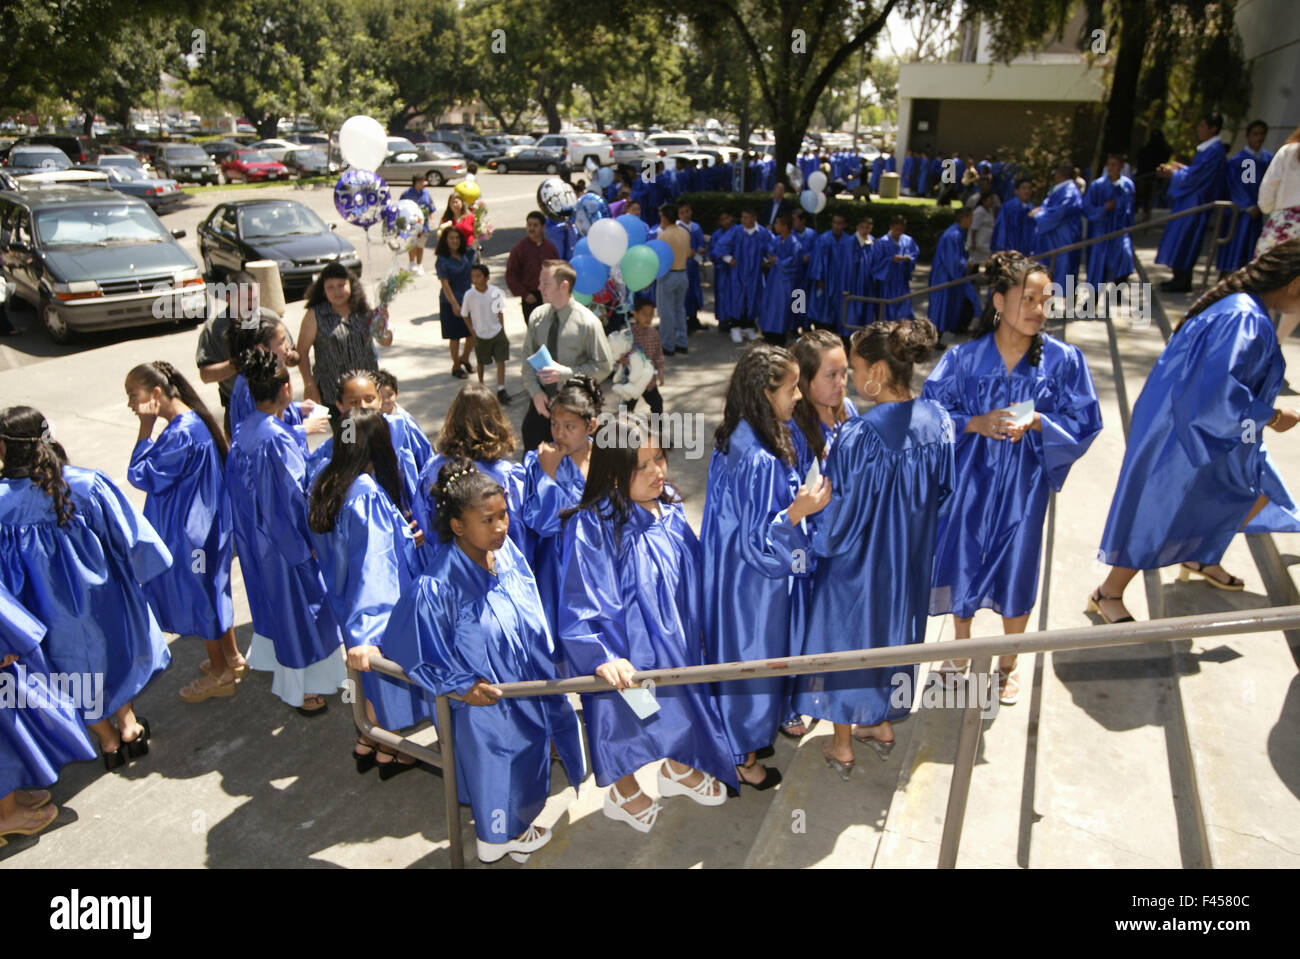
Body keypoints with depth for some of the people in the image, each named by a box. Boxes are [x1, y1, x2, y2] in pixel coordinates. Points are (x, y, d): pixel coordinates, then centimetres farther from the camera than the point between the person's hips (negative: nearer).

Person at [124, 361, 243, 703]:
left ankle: (220, 674, 24)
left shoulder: (181, 434, -28)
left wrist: (145, 428, -21)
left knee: (197, 596, 7)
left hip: (190, 531, -10)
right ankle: (232, 657, 38)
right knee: (213, 589, 22)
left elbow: (140, 475, -20)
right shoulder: (192, 421, 2)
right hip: (204, 523, 10)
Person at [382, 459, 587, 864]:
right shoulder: (437, 588, -32)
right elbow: (409, 649, -20)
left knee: (527, 757, 27)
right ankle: (497, 838, 50)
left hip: (528, 686, 6)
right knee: (497, 766, 19)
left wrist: (547, 665, 11)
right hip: (486, 700, -6)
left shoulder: (507, 553, -13)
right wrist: (461, 686, -21)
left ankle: (516, 828, 56)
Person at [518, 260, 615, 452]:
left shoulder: (587, 322, -16)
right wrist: (535, 391, -9)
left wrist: (565, 372, -22)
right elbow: (528, 357, 3)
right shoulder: (538, 316, -3)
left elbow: (604, 366, -13)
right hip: (541, 400, 4)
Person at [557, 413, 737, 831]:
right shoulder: (592, 527, -28)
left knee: (680, 705, 25)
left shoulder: (669, 507, -6)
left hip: (676, 637, 7)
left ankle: (677, 769, 53)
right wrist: (603, 655, -34)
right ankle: (622, 790, 44)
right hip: (627, 652, -6)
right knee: (627, 716, 15)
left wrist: (699, 624, 17)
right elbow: (583, 601, -25)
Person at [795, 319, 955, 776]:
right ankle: (882, 726, 46)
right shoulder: (937, 421, -12)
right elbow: (944, 491, 2)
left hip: (858, 562, -5)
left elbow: (835, 518, -22)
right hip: (910, 560, 6)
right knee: (893, 631, 26)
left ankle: (842, 747, 34)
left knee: (848, 639, 15)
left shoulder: (857, 437, -31)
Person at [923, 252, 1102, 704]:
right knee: (962, 564, 11)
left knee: (1015, 573, 10)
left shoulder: (1063, 360, -8)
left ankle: (1008, 664, 34)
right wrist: (976, 423, -20)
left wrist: (1037, 422, -21)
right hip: (971, 478, 0)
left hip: (1023, 483, 0)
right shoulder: (964, 359, -8)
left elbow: (1084, 422, -3)